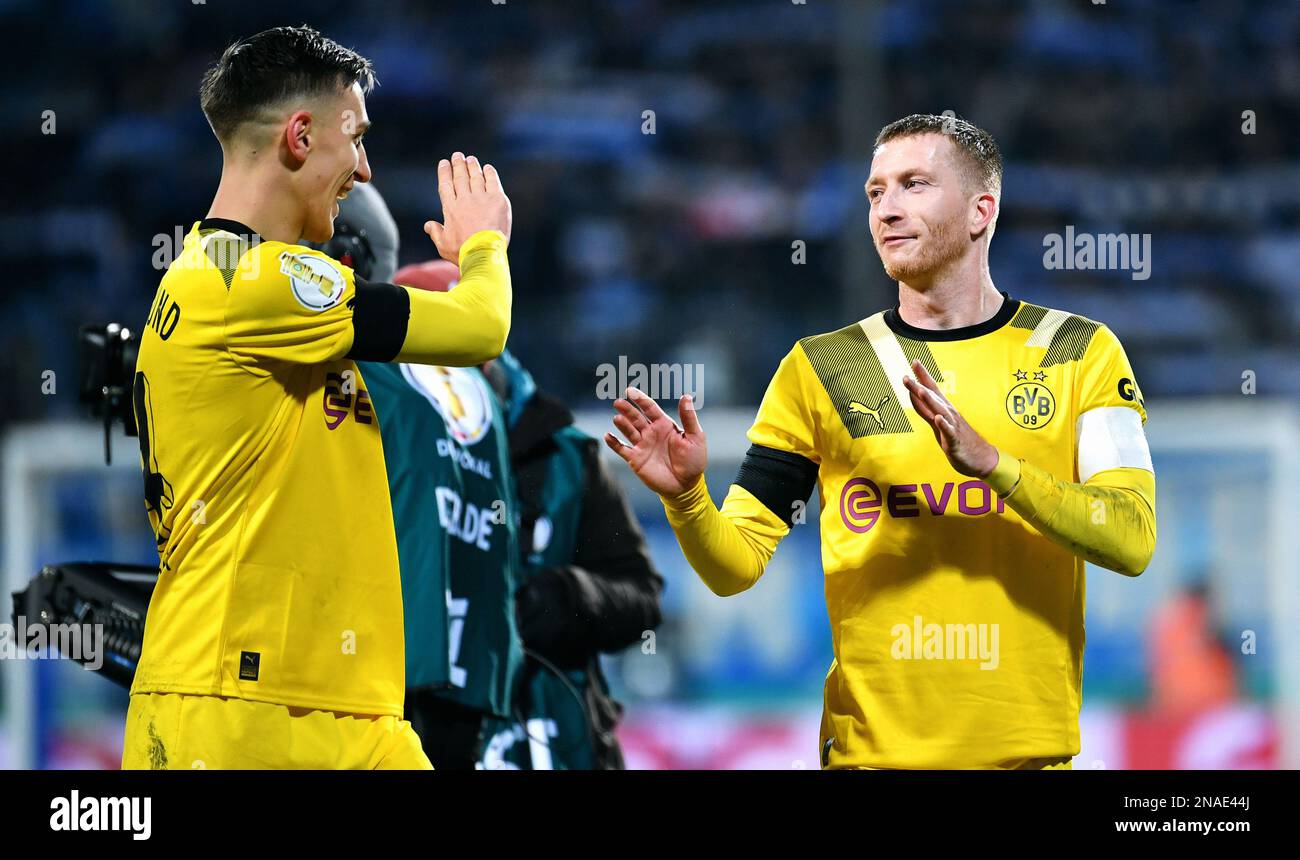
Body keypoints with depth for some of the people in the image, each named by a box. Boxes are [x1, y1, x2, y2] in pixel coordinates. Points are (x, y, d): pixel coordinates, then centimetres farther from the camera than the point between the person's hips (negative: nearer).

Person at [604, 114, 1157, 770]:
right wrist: (685, 497, -17)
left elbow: (1132, 541, -10)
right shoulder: (819, 370, 6)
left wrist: (989, 463, -21)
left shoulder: (1077, 353, 3)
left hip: (1030, 745, -1)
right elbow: (737, 564, 3)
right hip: (872, 748, 1)